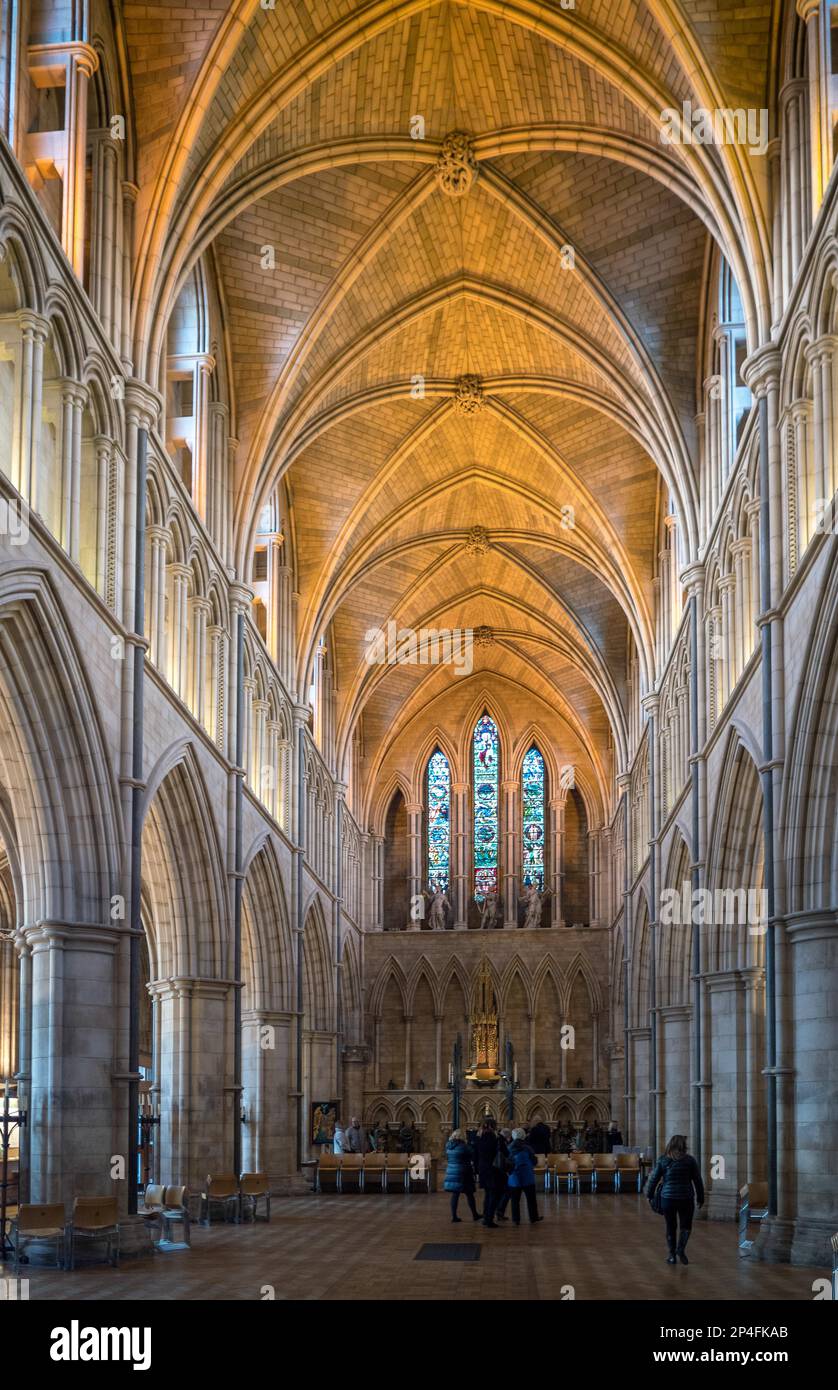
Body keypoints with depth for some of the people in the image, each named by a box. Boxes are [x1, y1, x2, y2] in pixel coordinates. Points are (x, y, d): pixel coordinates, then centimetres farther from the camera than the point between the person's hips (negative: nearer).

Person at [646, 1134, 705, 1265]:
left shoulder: (663, 1160, -1)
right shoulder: (690, 1160, -2)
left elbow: (654, 1179, 2)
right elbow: (697, 1180, 2)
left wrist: (650, 1195, 16)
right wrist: (700, 1198, 13)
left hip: (668, 1198, 1)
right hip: (686, 1198, -1)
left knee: (671, 1227, 12)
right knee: (686, 1225, 14)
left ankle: (672, 1255, 14)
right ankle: (681, 1249, -6)